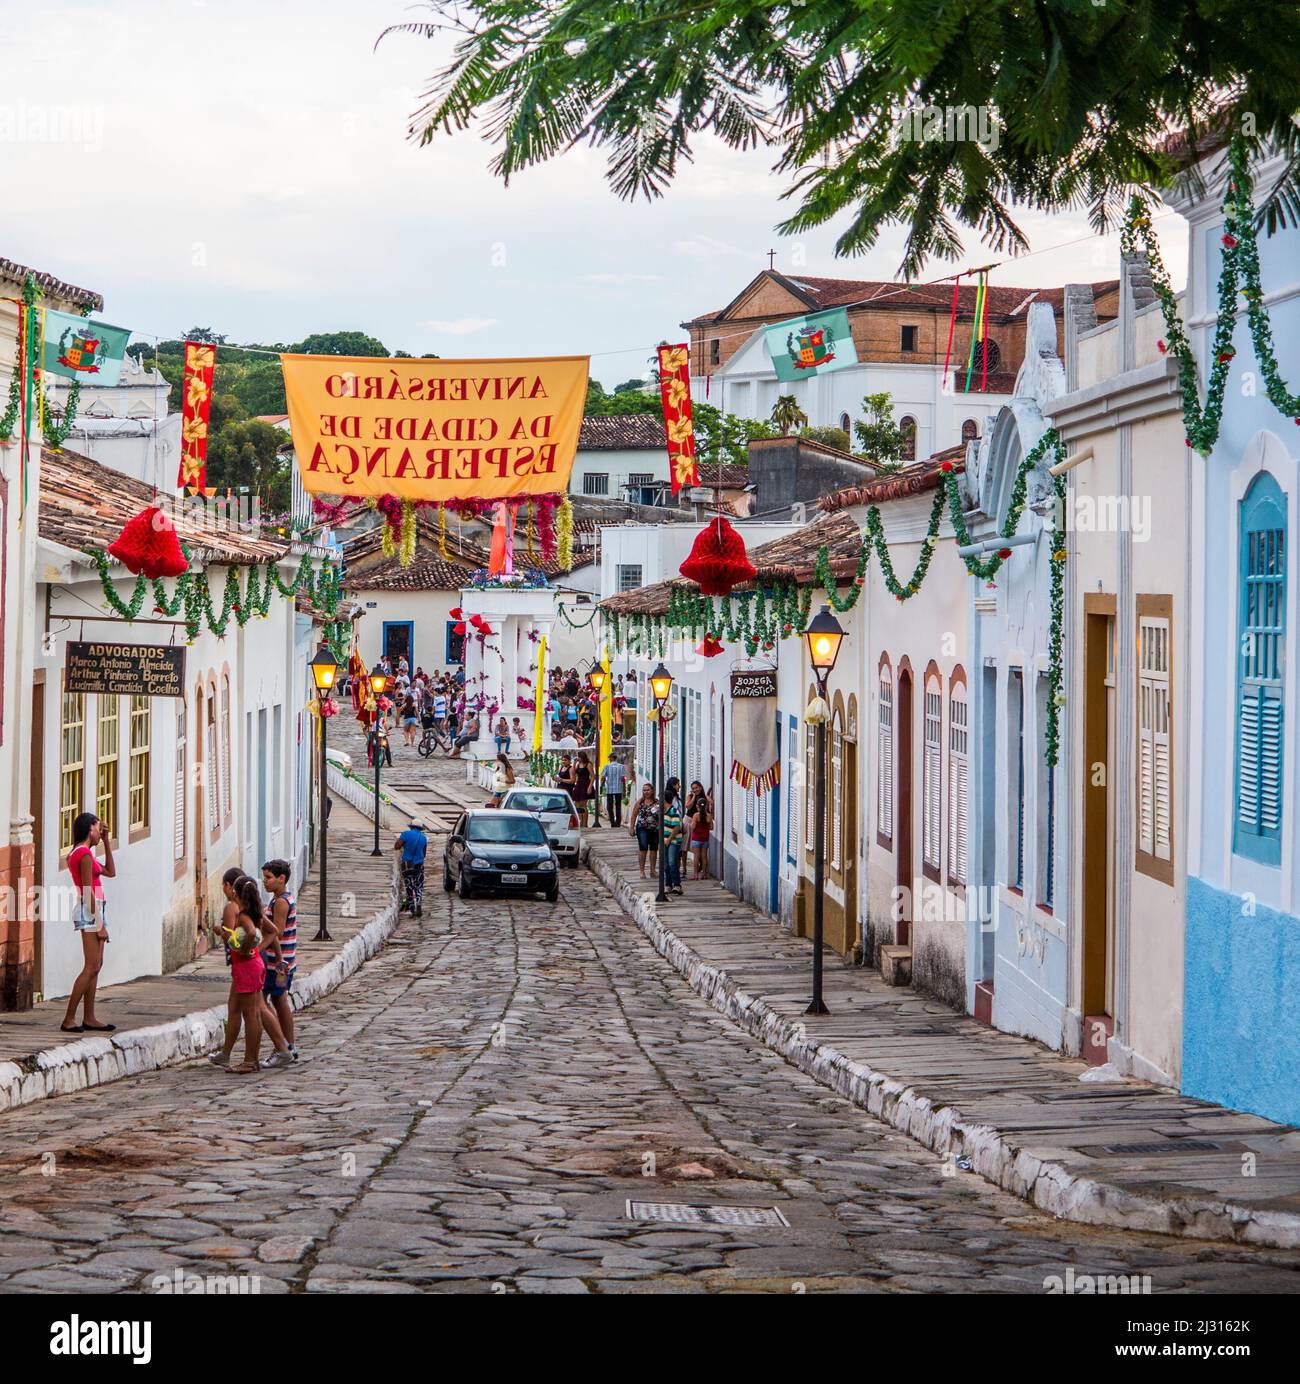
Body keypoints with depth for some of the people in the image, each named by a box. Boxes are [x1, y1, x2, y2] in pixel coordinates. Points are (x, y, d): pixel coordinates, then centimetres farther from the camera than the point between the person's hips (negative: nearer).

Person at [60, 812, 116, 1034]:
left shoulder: (78, 853, 17)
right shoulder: (85, 854, -13)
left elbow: (110, 872, 26)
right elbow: (89, 892, -17)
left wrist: (107, 843, 22)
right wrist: (99, 924, -17)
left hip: (94, 911, 10)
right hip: (90, 912, -10)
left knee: (96, 966, 10)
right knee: (91, 967, -11)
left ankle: (89, 1018, 11)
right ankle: (69, 1019, -12)